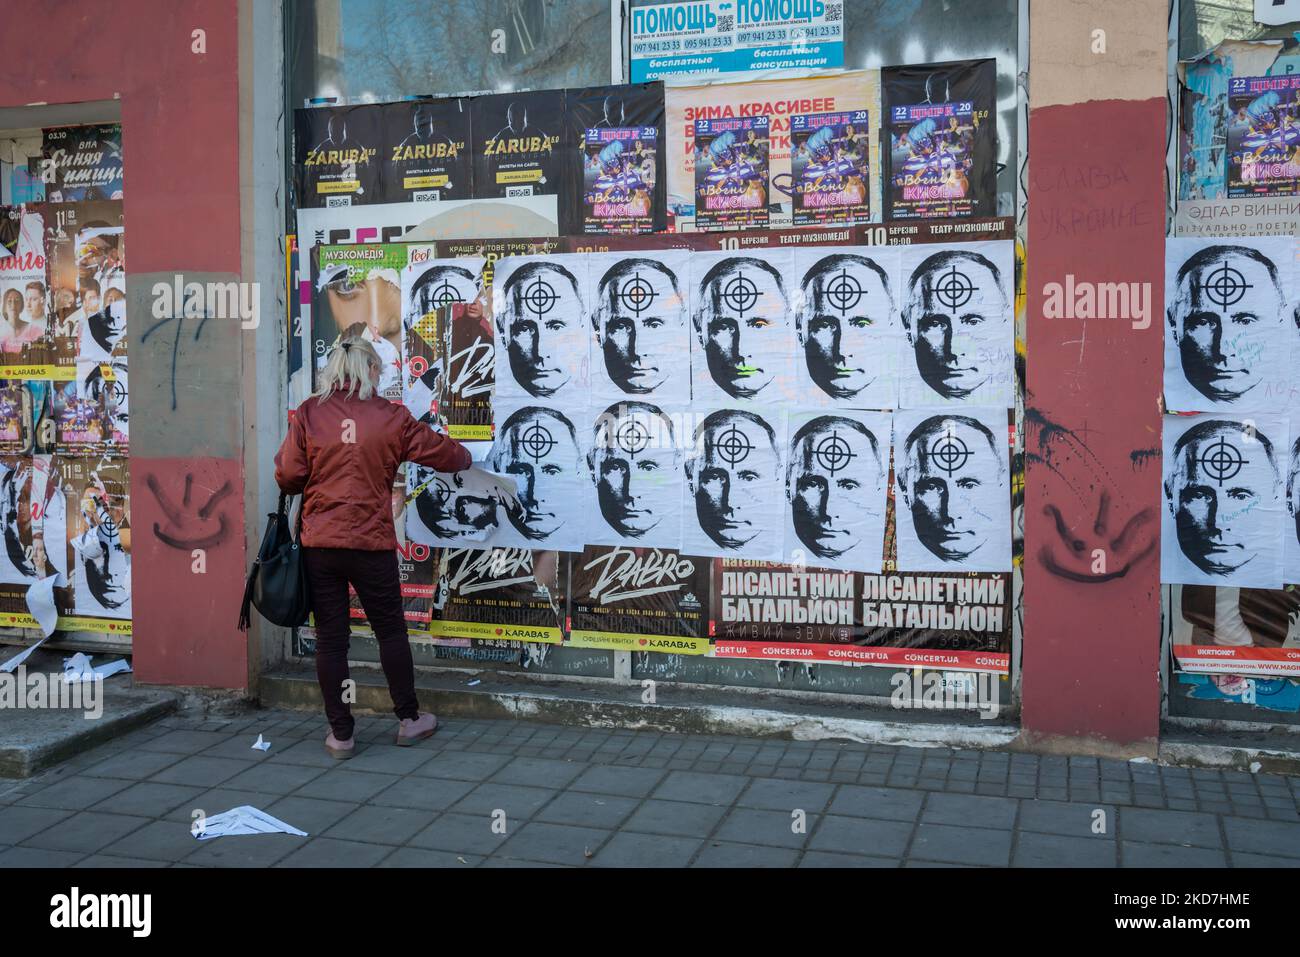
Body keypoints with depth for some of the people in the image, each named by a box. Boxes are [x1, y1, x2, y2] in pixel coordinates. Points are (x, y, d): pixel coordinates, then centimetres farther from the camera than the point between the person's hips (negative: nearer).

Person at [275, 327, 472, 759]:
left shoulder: (308, 414, -1)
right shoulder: (390, 416, -3)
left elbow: (288, 476, -2)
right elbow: (440, 451, 8)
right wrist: (464, 456, 30)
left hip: (318, 543, 1)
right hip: (372, 544, -1)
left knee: (330, 638, 8)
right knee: (391, 631, 15)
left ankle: (340, 734, 15)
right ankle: (408, 719, 27)